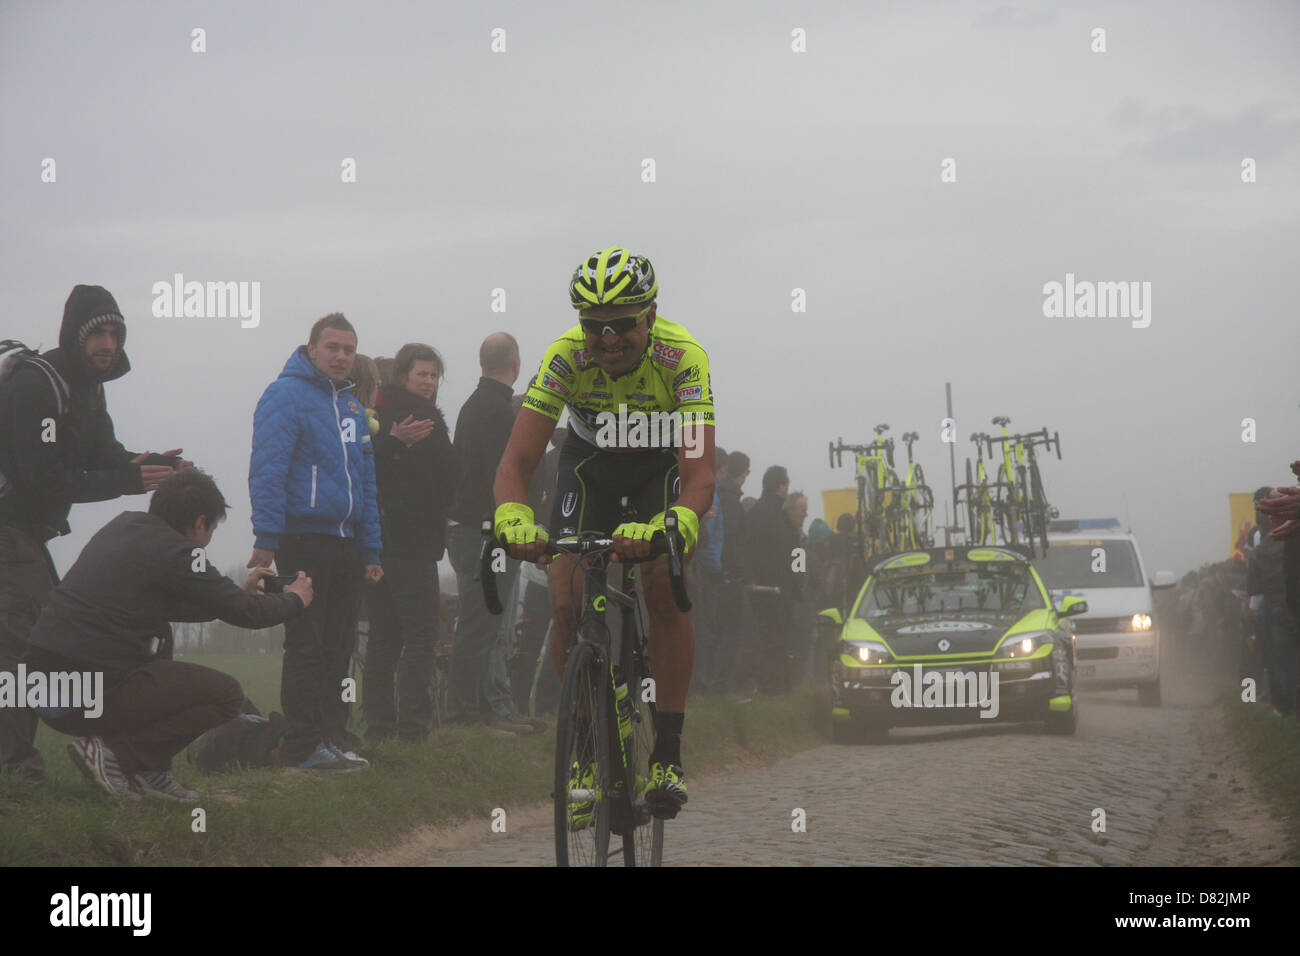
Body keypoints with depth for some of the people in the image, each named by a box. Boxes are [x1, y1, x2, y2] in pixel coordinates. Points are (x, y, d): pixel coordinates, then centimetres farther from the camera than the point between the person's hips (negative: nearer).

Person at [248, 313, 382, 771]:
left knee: (338, 647, 8)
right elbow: (267, 470, -13)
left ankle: (332, 737, 14)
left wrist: (370, 549, 19)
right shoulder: (287, 395, -6)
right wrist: (266, 540, -19)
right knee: (307, 644, -7)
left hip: (346, 541, 8)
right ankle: (304, 745, -6)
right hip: (303, 539, -8)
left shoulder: (352, 406, 19)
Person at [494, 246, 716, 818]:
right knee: (567, 605, -13)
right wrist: (514, 519, -56)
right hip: (590, 464, 2)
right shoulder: (566, 356, -30)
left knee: (665, 591, -24)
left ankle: (668, 754, -15)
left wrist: (666, 528, -63)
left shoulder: (682, 357, -35)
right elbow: (517, 459, -34)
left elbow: (700, 474, -42)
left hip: (663, 465, -2)